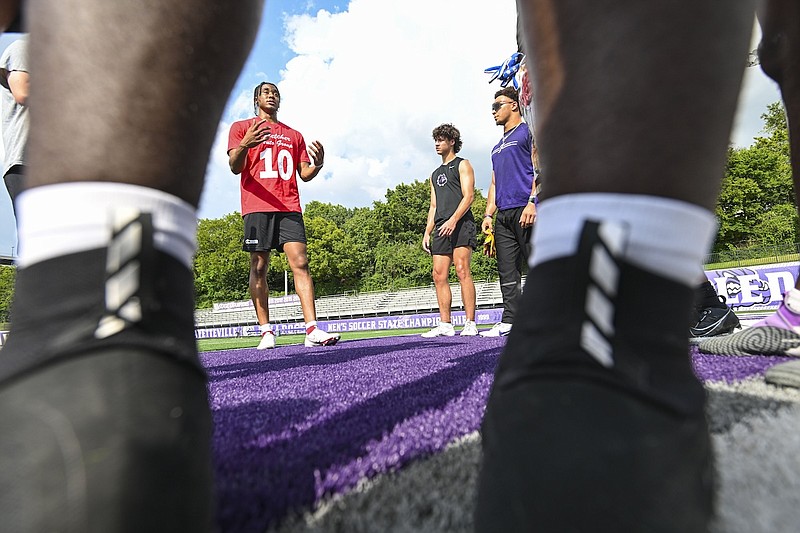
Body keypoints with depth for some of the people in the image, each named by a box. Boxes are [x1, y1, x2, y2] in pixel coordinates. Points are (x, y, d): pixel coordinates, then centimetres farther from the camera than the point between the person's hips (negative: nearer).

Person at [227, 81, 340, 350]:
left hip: (289, 207, 2)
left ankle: (312, 330, -15)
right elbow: (235, 167, 2)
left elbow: (304, 174, 20)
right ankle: (266, 331, 2)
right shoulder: (241, 127, 14)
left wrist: (317, 164, -3)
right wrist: (244, 145, -19)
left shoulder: (294, 135, 23)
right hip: (257, 207, -2)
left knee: (300, 262, -11)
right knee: (259, 268, -3)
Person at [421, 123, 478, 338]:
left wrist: (453, 220, -18)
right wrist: (427, 232, 14)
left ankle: (470, 324, -13)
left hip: (460, 224, -7)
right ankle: (445, 325, 2)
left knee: (462, 270, -15)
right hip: (441, 228, 7)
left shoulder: (462, 165, 9)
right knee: (439, 275, -1)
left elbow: (468, 196, -4)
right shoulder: (436, 174, 28)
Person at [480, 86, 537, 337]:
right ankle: (509, 321, 7)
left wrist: (532, 202, -18)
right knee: (507, 271, 4)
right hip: (503, 215, 8)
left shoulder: (528, 131, 5)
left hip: (525, 210, -8)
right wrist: (488, 215, 16)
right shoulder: (498, 147, 28)